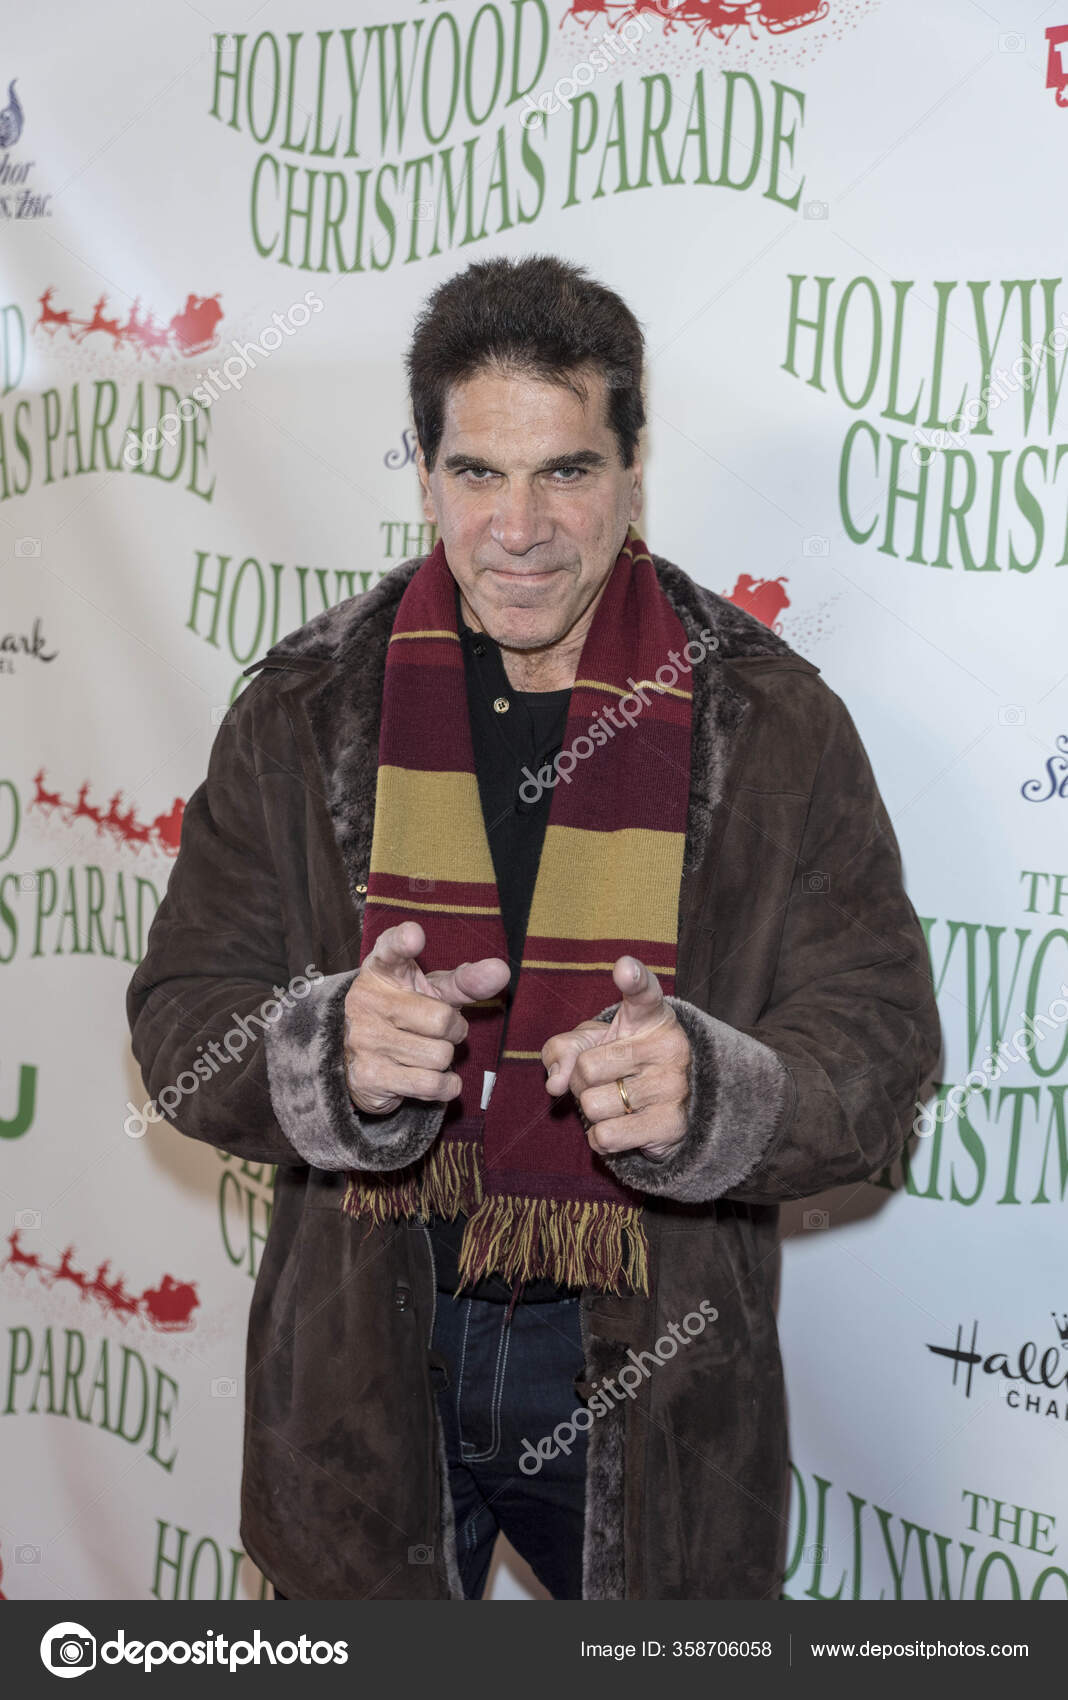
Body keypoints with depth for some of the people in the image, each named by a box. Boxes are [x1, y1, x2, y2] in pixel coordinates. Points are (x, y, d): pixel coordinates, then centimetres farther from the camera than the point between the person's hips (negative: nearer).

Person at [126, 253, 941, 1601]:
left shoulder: (774, 724, -6)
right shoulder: (306, 711, -3)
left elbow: (878, 1045, -6)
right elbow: (179, 1022, -2)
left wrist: (708, 1093, -28)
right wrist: (330, 1054, -25)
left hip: (653, 1370, -1)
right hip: (365, 1361, 1)